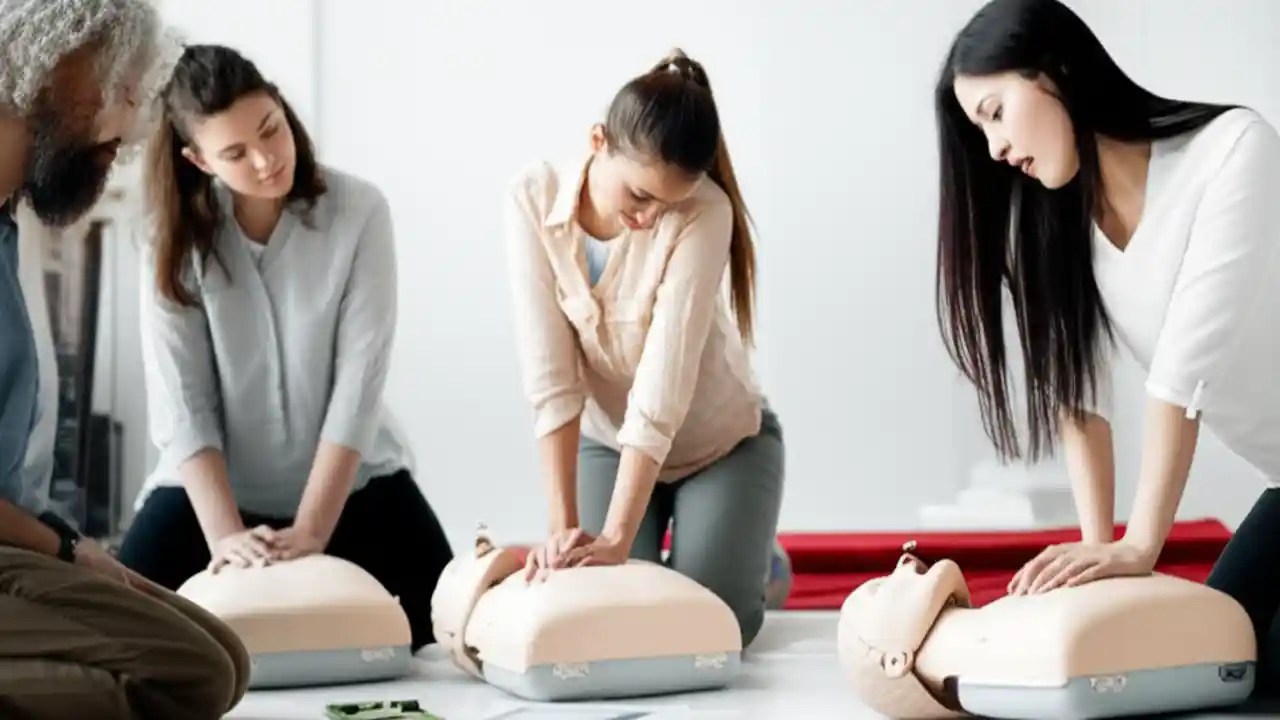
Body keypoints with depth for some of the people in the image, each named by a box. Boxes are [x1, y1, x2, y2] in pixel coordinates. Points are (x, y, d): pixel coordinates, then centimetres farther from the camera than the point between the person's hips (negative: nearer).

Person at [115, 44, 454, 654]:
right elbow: (180, 405, -14)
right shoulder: (177, 240, -8)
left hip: (352, 483, 0)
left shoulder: (358, 212, -12)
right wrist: (224, 534, -26)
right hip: (210, 490, 1)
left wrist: (312, 529, -22)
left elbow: (358, 380, -16)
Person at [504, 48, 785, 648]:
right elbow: (549, 376, -24)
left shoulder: (705, 211, -29)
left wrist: (615, 538, -38)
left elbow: (663, 387, -33)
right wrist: (562, 526, -29)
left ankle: (760, 564, 24)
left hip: (723, 444, -2)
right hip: (606, 442, 2)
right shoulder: (533, 199, -22)